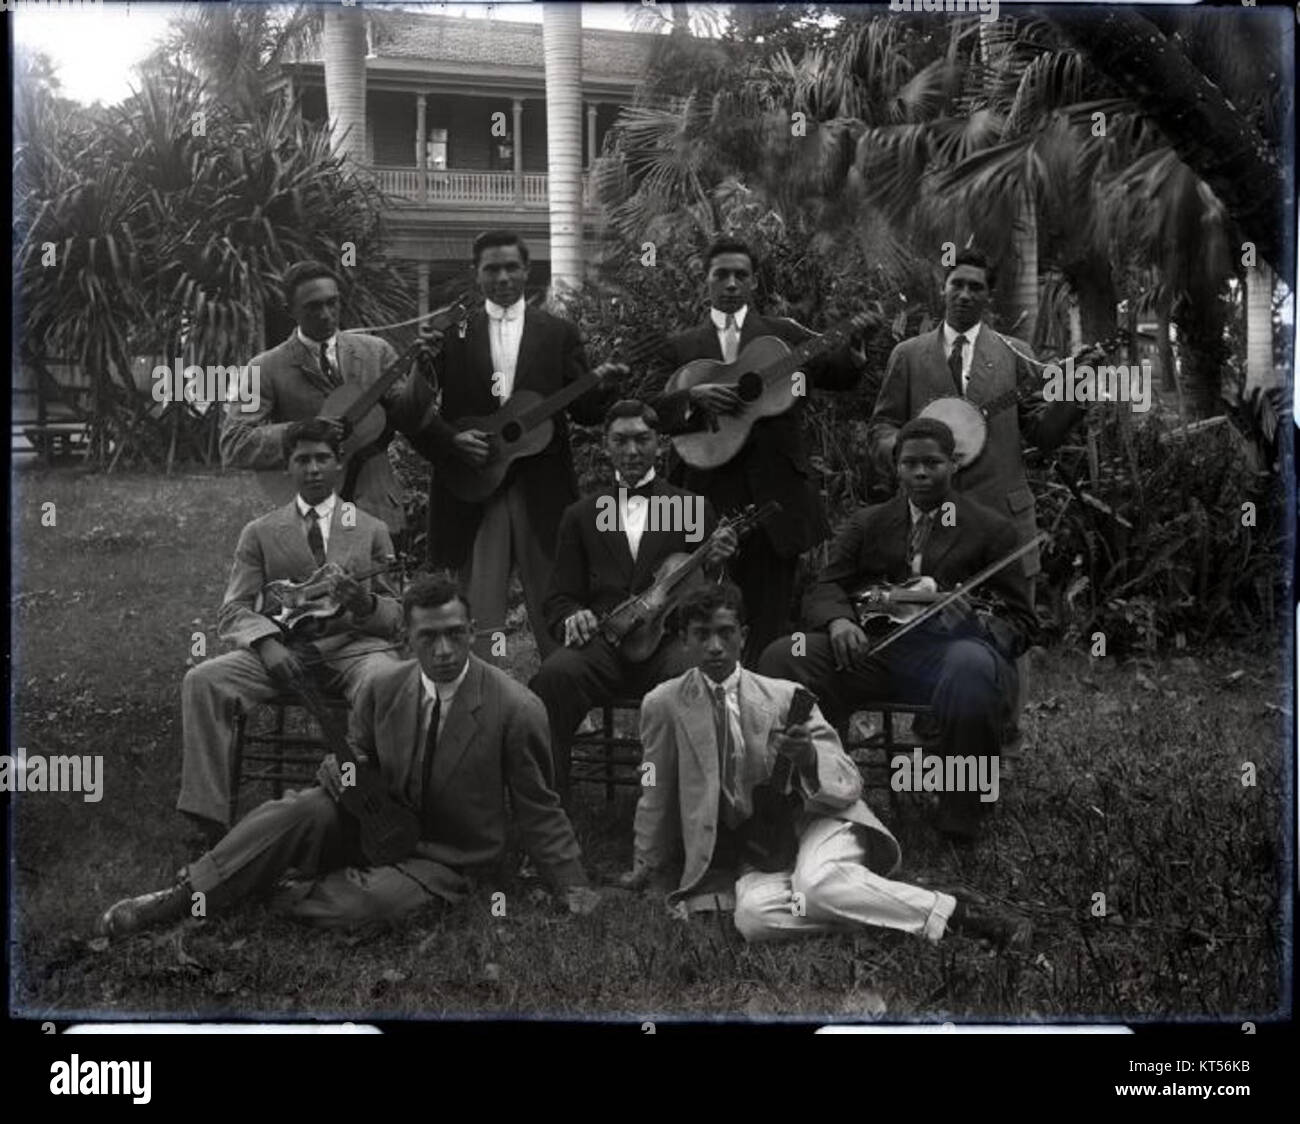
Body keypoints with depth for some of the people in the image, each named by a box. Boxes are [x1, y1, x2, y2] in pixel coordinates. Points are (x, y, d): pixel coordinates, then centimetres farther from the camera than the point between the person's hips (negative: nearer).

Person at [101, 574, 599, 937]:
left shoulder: (516, 710, -18)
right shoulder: (383, 688, -6)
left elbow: (538, 809, -8)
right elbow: (351, 753, 9)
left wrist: (573, 887, -9)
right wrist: (340, 768, -16)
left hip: (446, 860, -3)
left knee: (377, 899, -35)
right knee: (306, 809, -26)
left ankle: (286, 899, -10)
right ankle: (184, 895, -21)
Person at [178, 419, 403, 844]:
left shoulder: (371, 531, 14)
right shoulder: (260, 533, 14)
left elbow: (397, 616, 12)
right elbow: (233, 610, 7)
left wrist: (366, 605, -13)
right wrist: (266, 642, -16)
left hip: (352, 644, -1)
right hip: (281, 648, 1)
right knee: (201, 680, -25)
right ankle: (208, 813, -22)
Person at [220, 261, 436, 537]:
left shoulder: (376, 351, 9)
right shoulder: (265, 369, -1)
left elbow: (407, 421, 4)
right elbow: (232, 446, -8)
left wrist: (422, 375, -14)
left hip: (375, 507, 2)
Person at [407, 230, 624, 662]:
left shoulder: (559, 334, 10)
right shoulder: (451, 334, 8)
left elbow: (584, 413, 5)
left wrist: (601, 387, -16)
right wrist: (451, 439, -13)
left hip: (542, 490, 0)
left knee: (554, 616, 2)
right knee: (476, 621, 4)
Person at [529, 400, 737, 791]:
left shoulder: (692, 508, 17)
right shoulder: (580, 515, 20)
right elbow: (558, 598, 17)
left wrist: (716, 564, -10)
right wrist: (571, 618, -8)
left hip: (668, 638, -1)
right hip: (602, 639, 1)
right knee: (554, 676, -32)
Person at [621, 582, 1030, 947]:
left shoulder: (785, 696, -4)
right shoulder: (663, 704, -3)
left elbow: (850, 786, -6)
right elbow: (655, 796, 12)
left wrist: (810, 758, -28)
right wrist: (644, 869, 22)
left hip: (814, 823, -1)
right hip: (756, 854, 1)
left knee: (817, 884, -37)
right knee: (753, 918, -34)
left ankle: (953, 909, -23)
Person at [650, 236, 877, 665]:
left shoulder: (785, 335, 11)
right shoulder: (681, 347, 12)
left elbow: (837, 375, 3)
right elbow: (651, 409, 1)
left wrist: (855, 346, -18)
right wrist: (694, 396, -17)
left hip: (773, 490, 0)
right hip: (708, 493, 1)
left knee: (769, 608, 0)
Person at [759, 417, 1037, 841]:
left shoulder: (991, 529, 16)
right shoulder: (868, 523, 24)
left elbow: (1020, 621, 13)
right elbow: (823, 588, 16)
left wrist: (984, 625, -13)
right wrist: (837, 621, -10)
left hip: (952, 647, -2)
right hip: (875, 645, 3)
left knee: (971, 669, -40)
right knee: (782, 657, -24)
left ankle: (961, 822, -25)